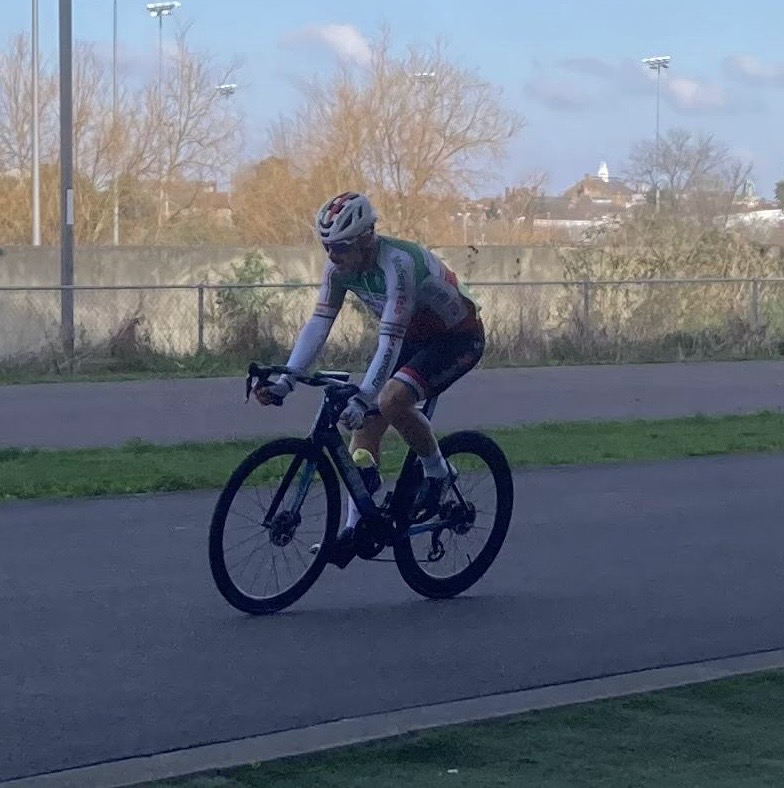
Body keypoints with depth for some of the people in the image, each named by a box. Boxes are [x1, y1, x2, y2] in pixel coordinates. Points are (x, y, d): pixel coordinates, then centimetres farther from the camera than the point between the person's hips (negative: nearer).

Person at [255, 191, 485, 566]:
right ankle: (355, 527, 0)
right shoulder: (340, 267, -12)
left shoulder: (398, 263, -34)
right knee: (366, 422, -5)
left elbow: (390, 341, -40)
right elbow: (318, 324, -14)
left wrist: (362, 398, -47)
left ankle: (437, 473, -6)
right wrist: (285, 381, -25)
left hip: (457, 338, -8)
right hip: (413, 336, 8)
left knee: (392, 399, -30)